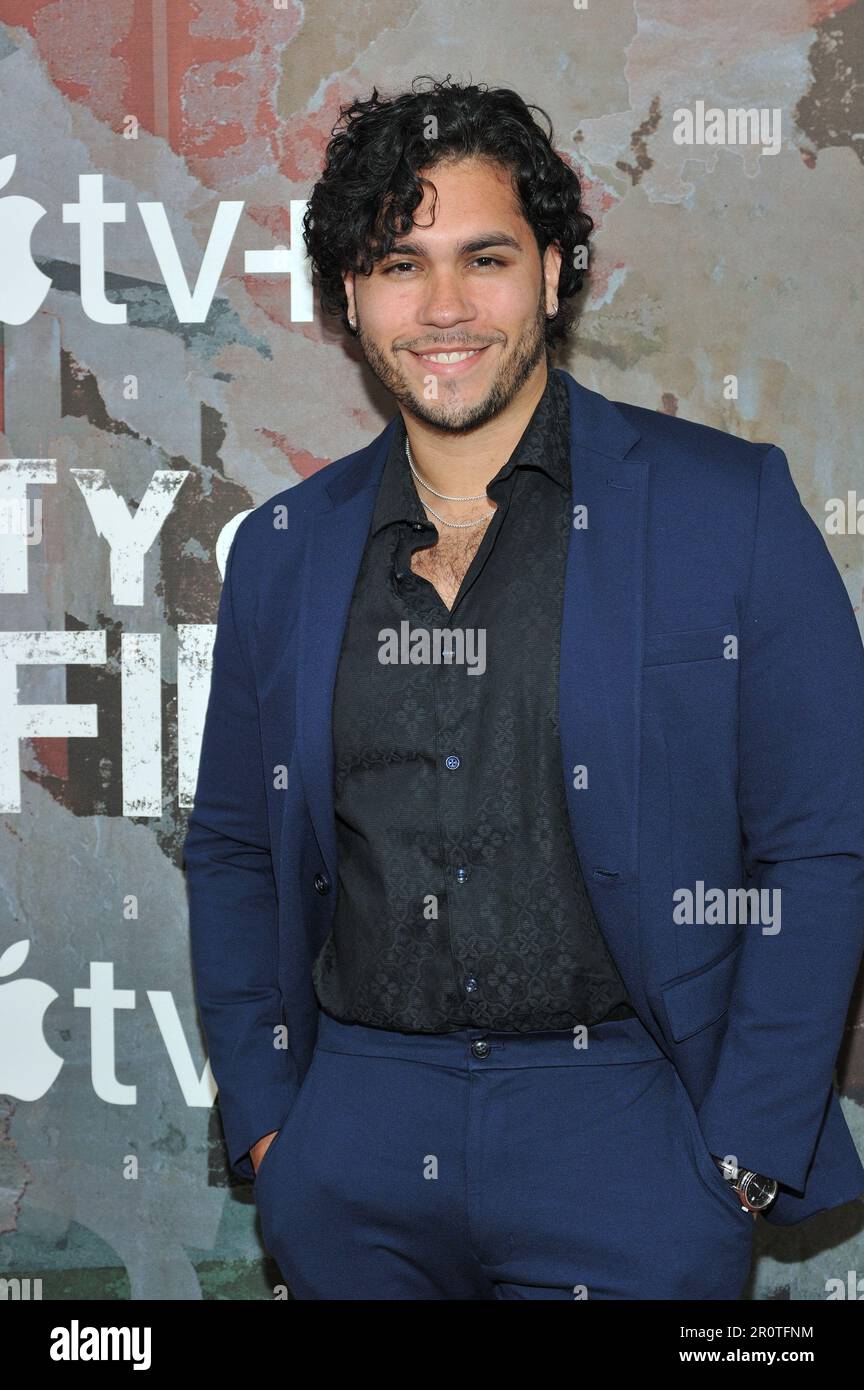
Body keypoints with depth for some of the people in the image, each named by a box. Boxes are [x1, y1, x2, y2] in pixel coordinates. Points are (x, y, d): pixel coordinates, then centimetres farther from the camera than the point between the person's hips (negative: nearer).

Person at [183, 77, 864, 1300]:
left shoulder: (731, 510, -4)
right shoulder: (286, 549, 7)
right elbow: (232, 850, 15)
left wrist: (743, 1161, -9)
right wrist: (263, 1115, 6)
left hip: (624, 1145, -3)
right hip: (355, 1152, 3)